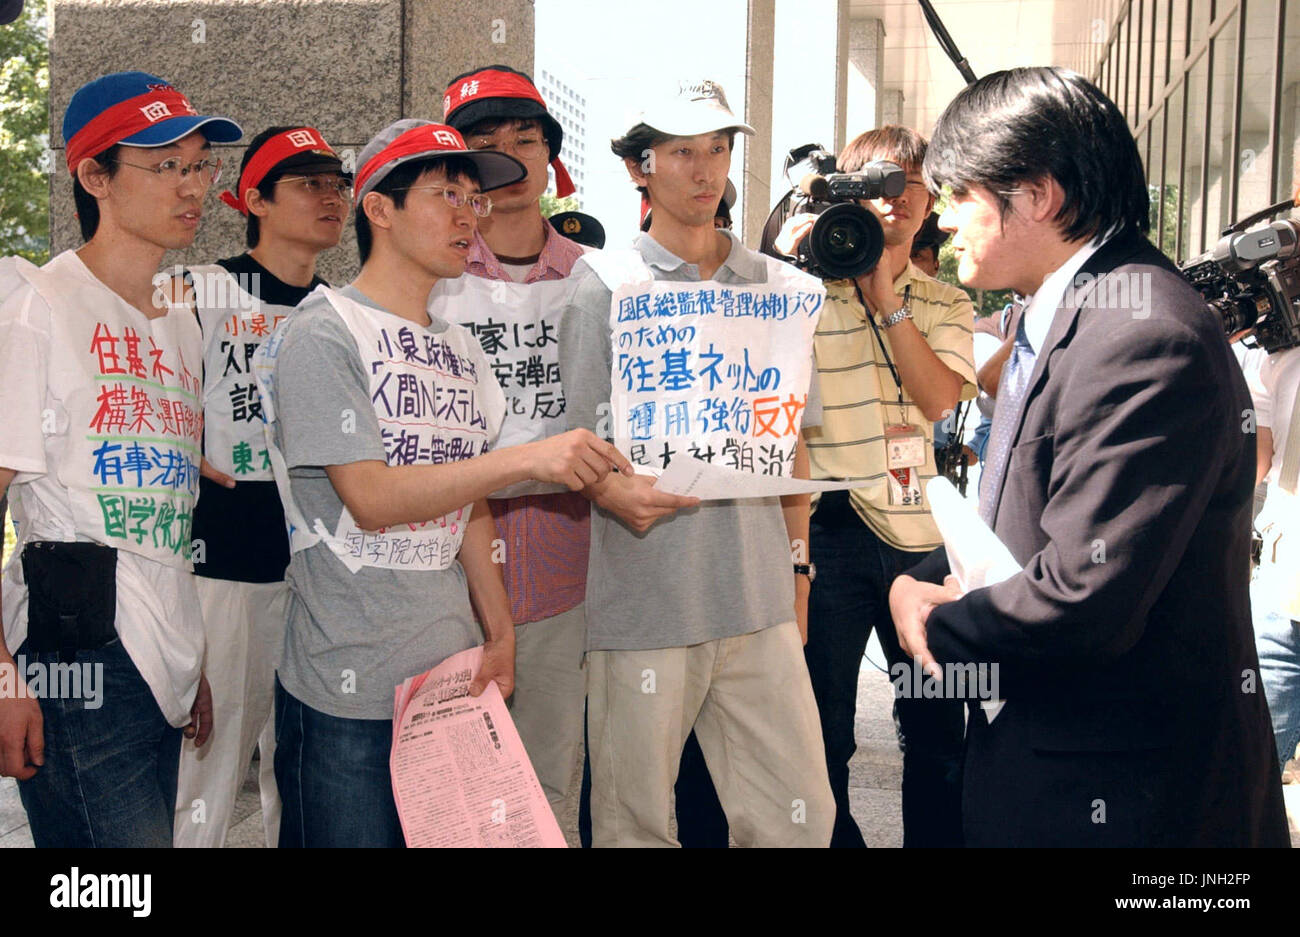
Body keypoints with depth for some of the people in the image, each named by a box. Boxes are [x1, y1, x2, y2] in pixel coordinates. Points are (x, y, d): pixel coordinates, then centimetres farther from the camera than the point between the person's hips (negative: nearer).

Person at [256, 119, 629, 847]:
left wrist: (500, 633, 6)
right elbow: (371, 498, -19)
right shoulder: (323, 335, -9)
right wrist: (529, 458, -25)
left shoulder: (463, 349, 11)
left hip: (455, 679, 6)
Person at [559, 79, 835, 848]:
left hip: (761, 602, 4)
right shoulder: (605, 285, 1)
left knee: (801, 816, 6)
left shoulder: (784, 290, 12)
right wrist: (614, 492, -20)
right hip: (644, 602, -3)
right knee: (634, 821, 7)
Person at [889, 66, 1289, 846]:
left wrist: (944, 627, -11)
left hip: (1121, 791, -9)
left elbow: (1082, 598, -29)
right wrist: (923, 578, -2)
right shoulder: (1059, 316, 10)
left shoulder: (1147, 338, -25)